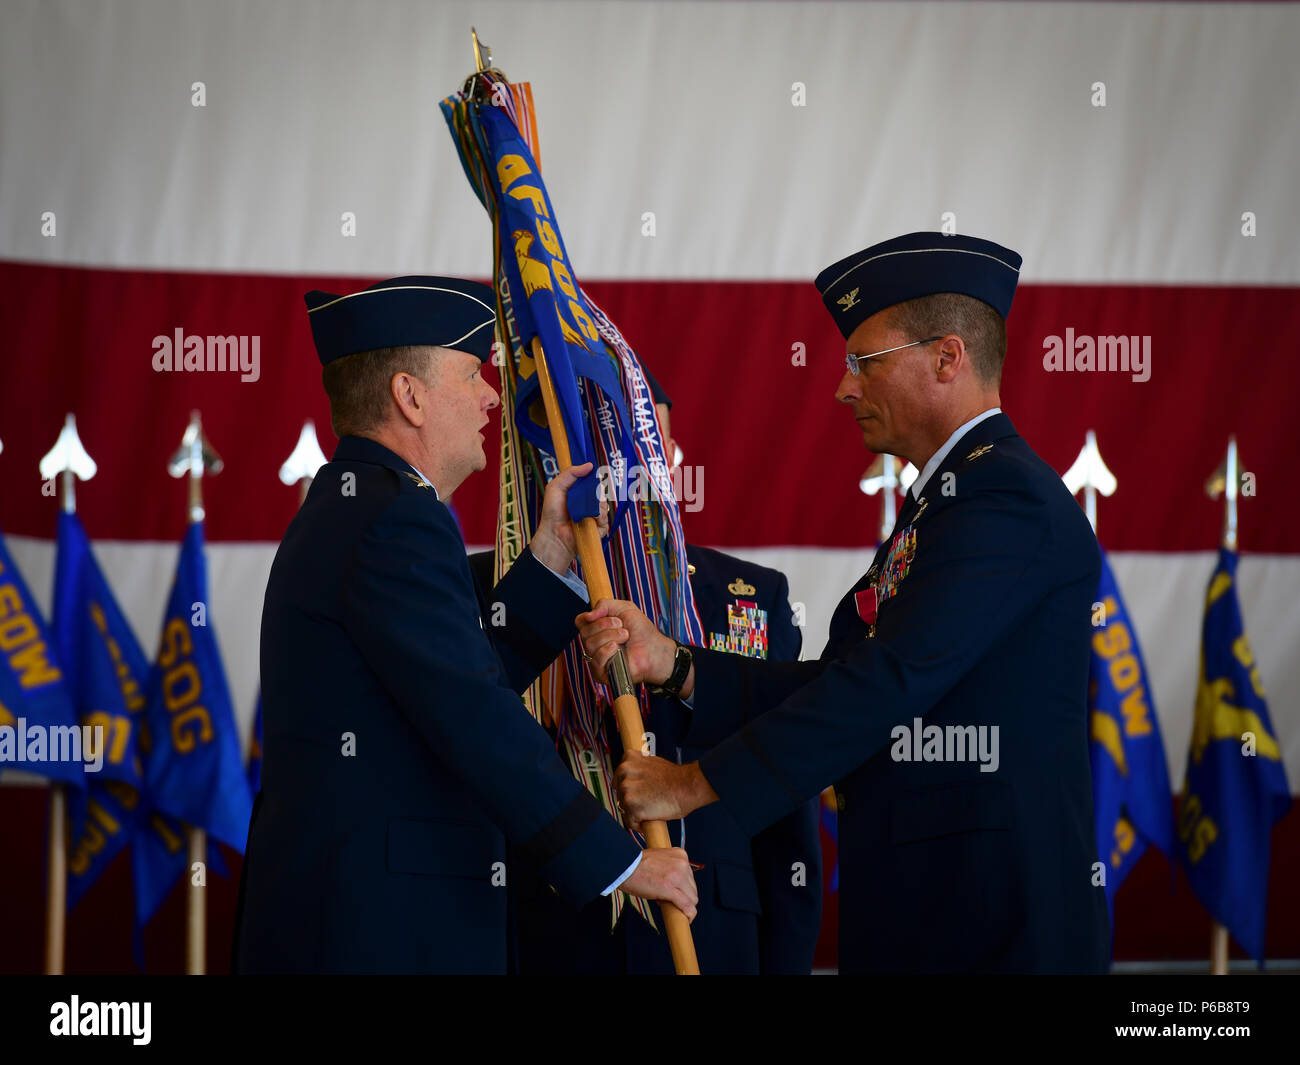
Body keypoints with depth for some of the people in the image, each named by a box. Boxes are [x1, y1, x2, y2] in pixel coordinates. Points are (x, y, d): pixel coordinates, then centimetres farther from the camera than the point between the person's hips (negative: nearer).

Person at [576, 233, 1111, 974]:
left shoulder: (1010, 497, -14)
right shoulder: (941, 501, 20)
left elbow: (888, 683, -21)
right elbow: (839, 680, 13)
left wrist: (698, 786, -18)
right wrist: (671, 663, 1)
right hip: (916, 909, 9)